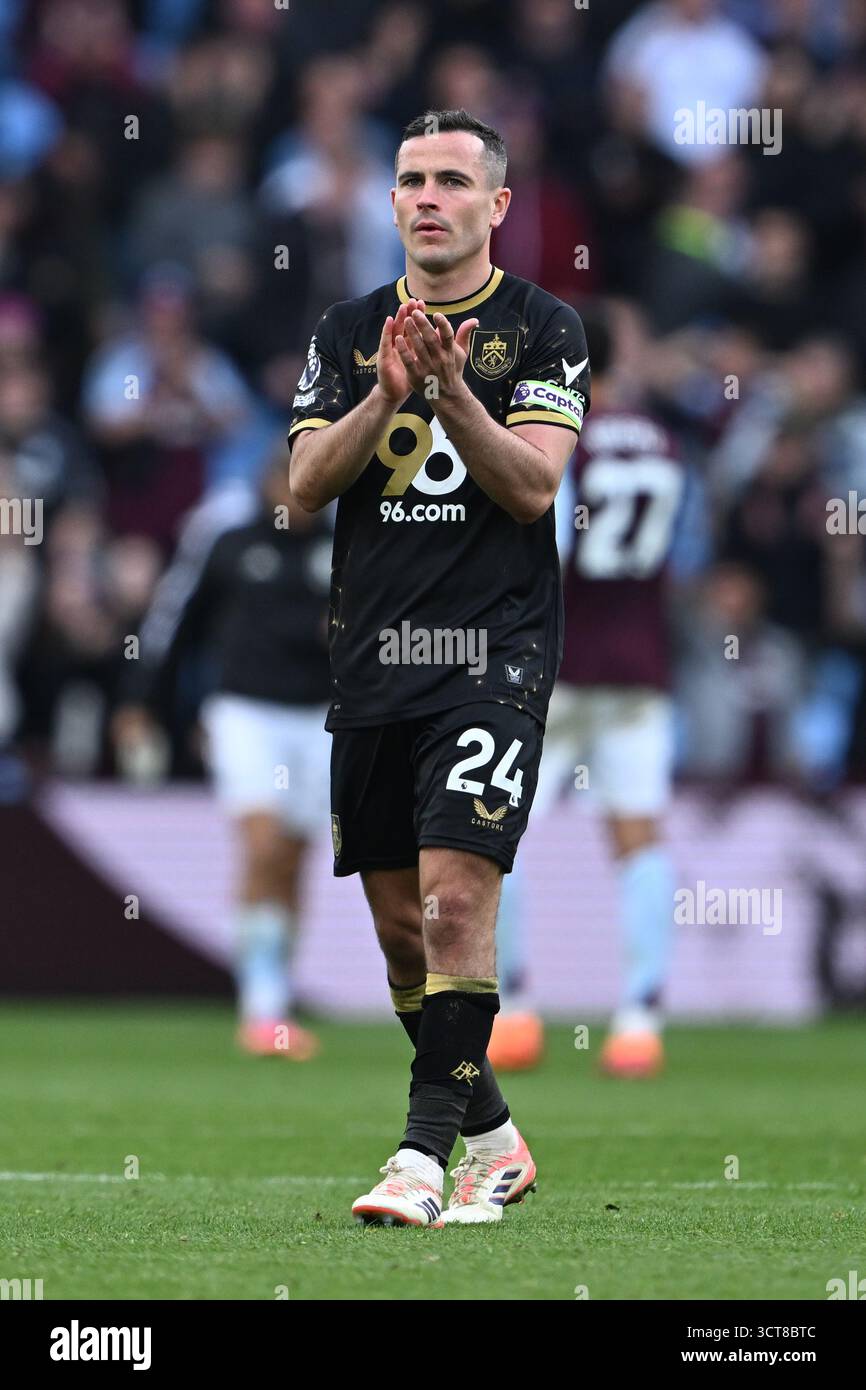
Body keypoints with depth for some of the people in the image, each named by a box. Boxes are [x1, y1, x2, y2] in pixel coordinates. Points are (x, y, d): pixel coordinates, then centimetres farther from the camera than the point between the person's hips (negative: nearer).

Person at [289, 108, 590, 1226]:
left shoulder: (543, 328, 1)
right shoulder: (348, 333, 12)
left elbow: (533, 484, -9)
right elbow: (306, 483, 2)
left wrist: (452, 389, -23)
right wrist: (386, 395, -14)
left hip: (493, 654, -5)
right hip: (372, 661, 5)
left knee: (456, 897, -17)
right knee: (399, 920, 8)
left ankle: (426, 1154, -16)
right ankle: (490, 1136, 22)